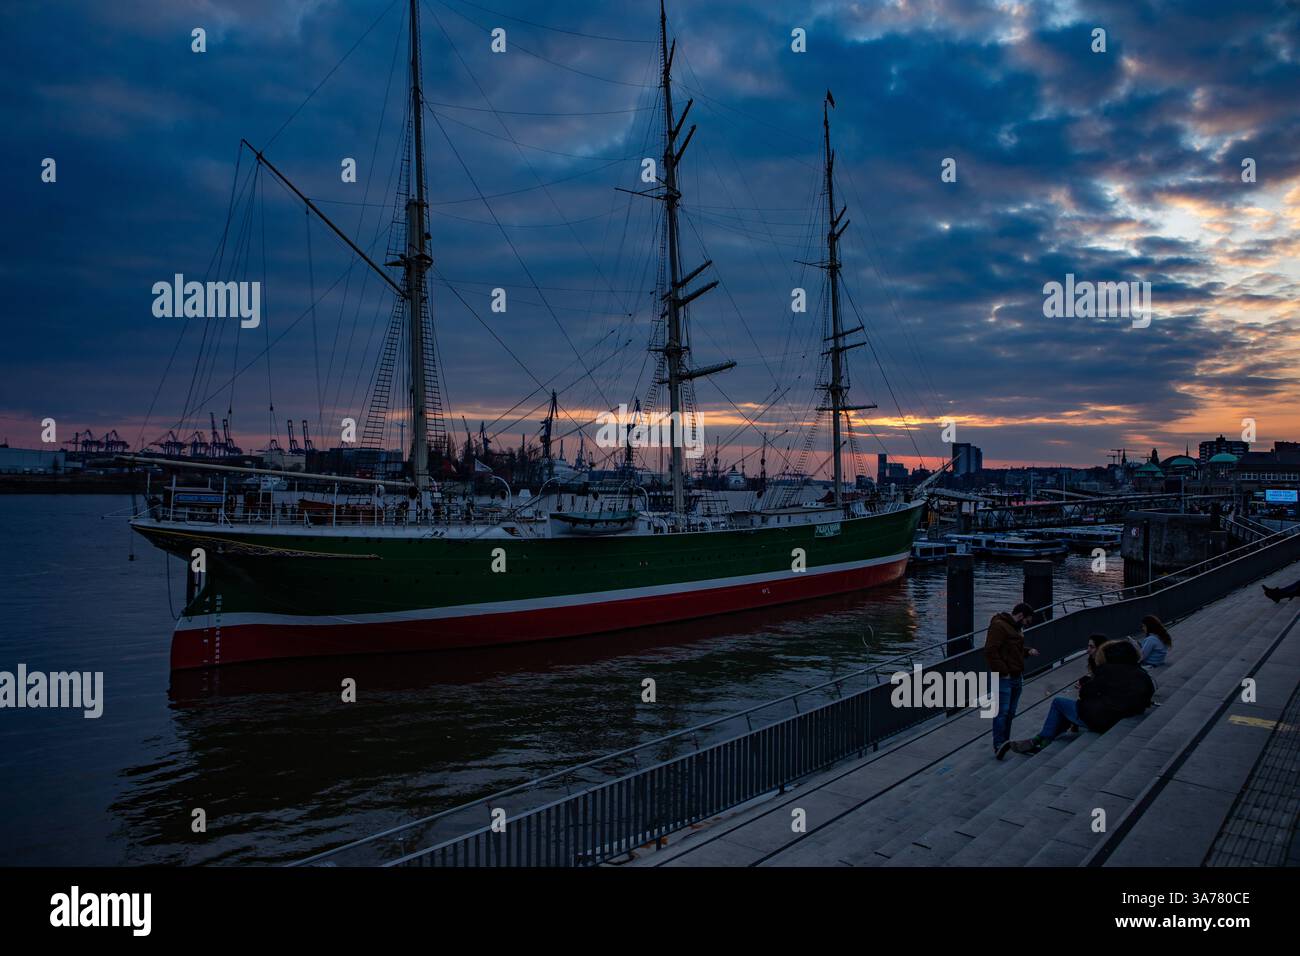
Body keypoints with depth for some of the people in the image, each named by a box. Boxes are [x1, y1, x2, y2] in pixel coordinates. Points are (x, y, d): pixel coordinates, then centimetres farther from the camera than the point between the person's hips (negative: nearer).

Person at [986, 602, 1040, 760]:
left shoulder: (1016, 628, 19)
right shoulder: (999, 626, -14)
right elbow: (990, 651, -20)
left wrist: (1028, 651, 11)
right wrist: (1003, 671, -20)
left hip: (1017, 678, 10)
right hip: (1004, 678, -10)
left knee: (1010, 712, 12)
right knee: (1002, 711, -12)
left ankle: (1005, 742, 19)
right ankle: (998, 745, -12)